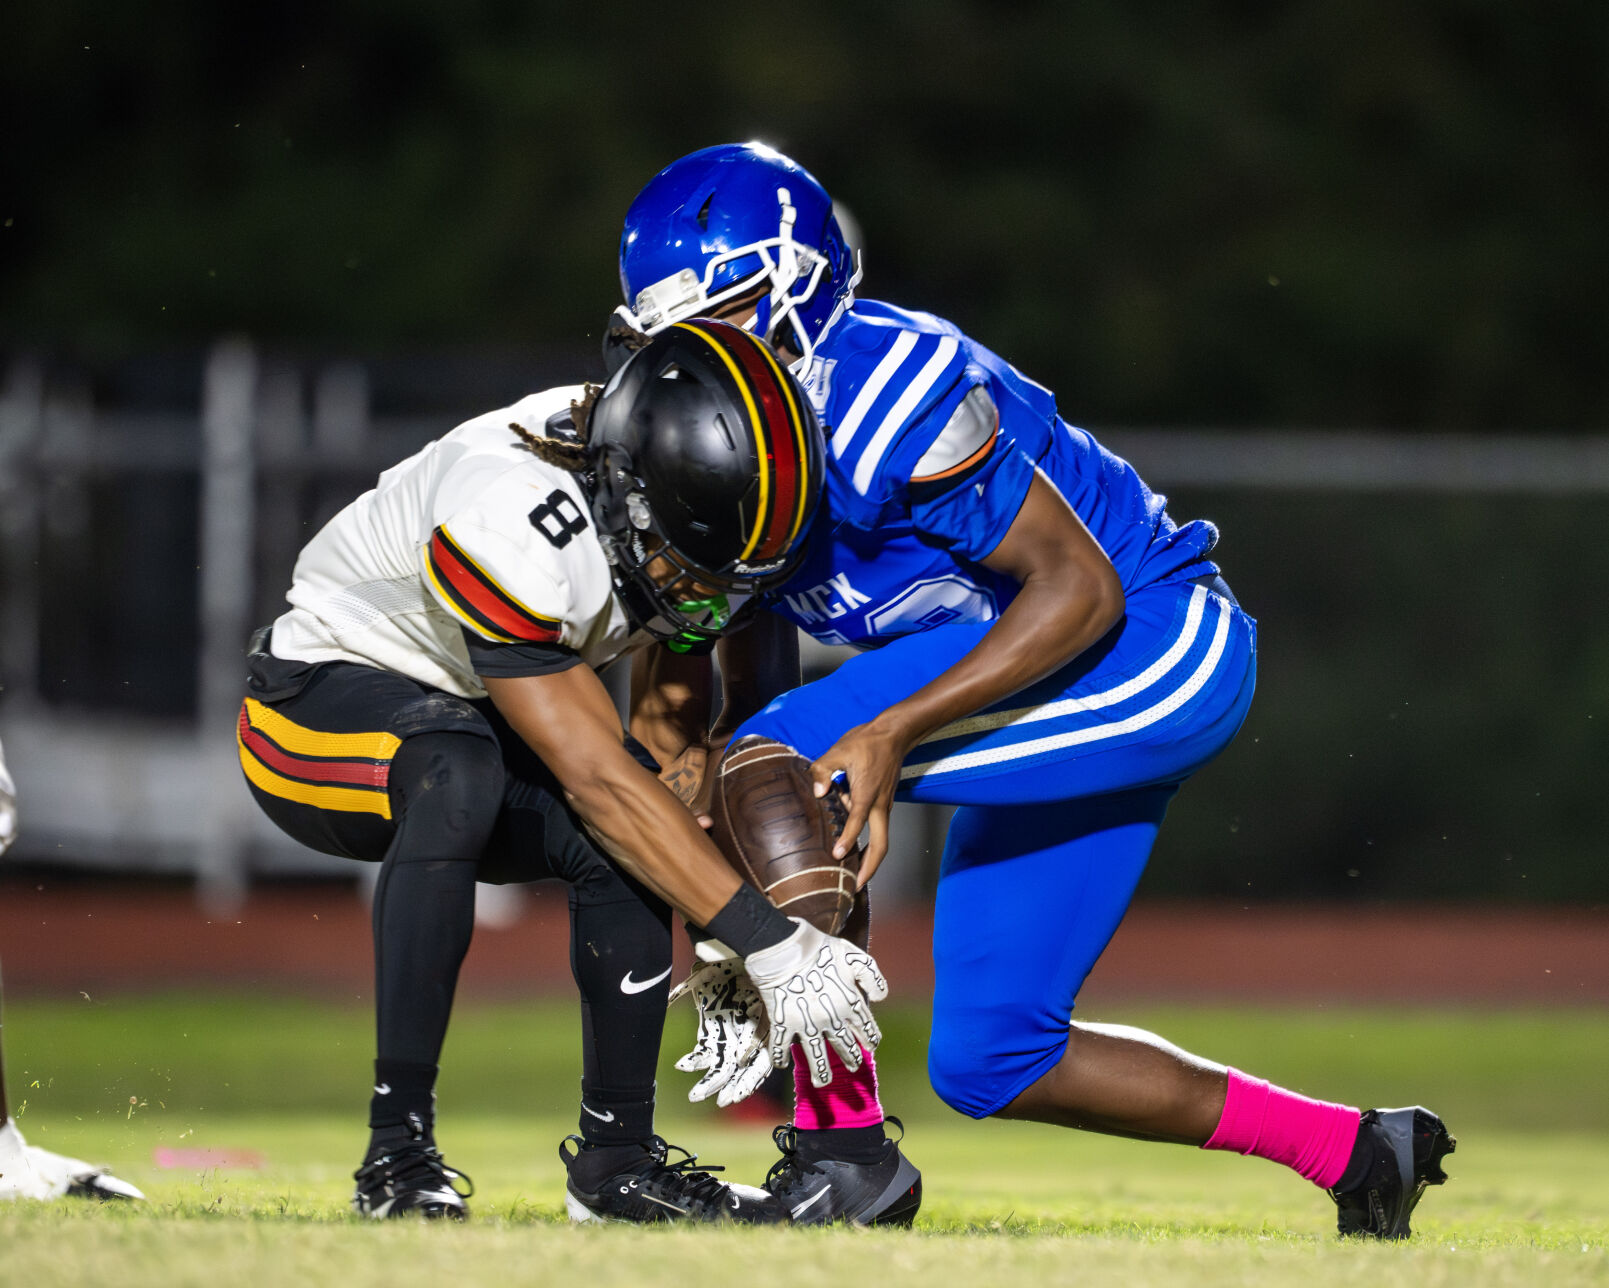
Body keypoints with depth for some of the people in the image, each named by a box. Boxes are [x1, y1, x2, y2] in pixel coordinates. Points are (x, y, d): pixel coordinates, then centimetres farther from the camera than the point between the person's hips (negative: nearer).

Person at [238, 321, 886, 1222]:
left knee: (632, 845, -17)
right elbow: (593, 780, -34)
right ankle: (398, 1155, -34)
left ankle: (619, 1160, -2)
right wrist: (768, 943, -33)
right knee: (457, 775, -37)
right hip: (314, 707, -7)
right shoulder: (508, 530, -37)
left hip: (455, 717, 7)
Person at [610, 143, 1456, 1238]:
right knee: (987, 1063, 8)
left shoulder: (879, 391, -23)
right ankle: (1352, 1151, 19)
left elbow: (1080, 589, -24)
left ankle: (840, 1148, -14)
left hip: (1157, 645, -10)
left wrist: (889, 734, -33)